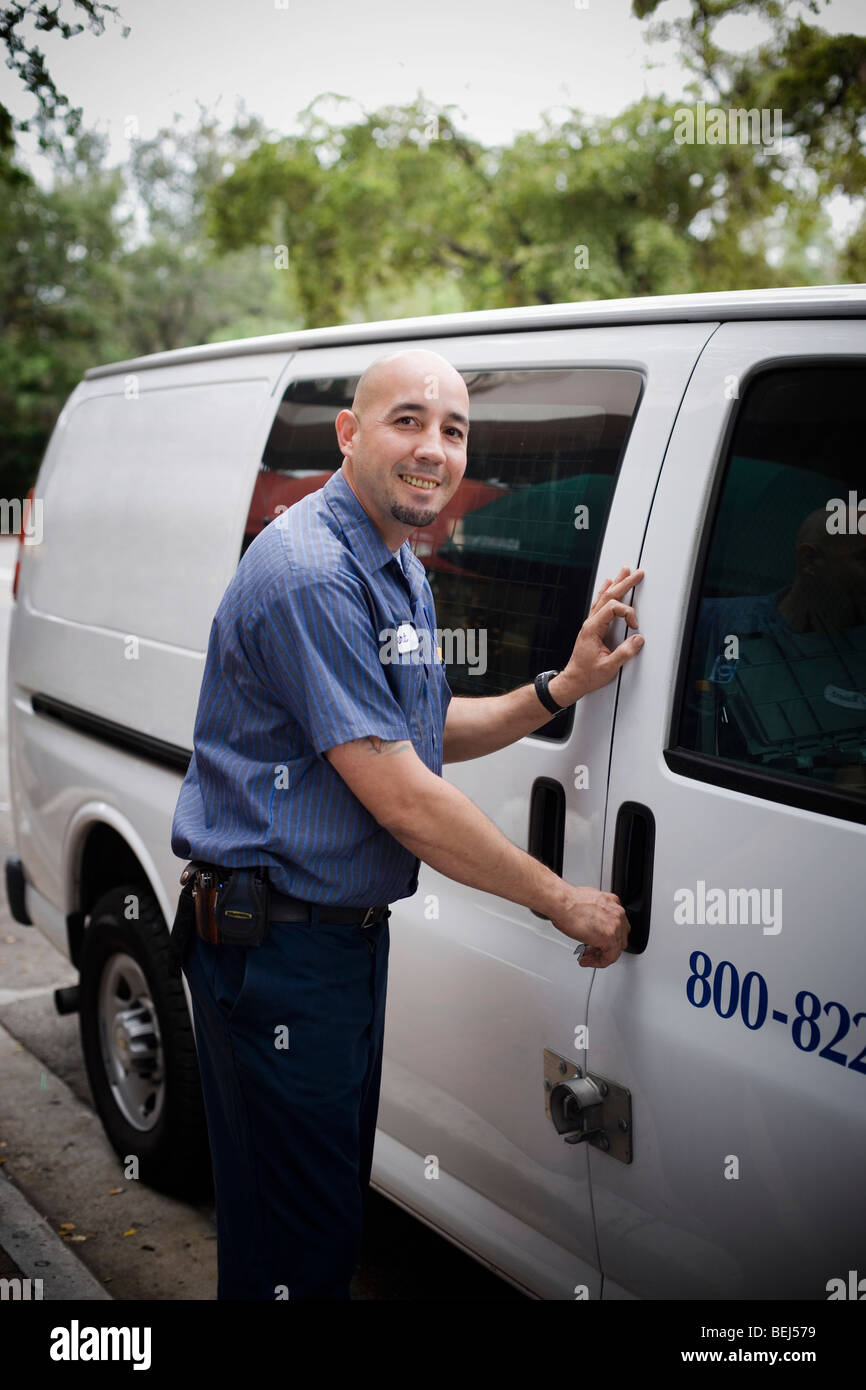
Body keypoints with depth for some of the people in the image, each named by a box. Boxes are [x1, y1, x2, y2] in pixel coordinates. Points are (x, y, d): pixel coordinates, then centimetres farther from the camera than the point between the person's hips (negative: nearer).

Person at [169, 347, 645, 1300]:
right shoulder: (310, 574, -23)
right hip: (275, 944, -10)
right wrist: (566, 903, -14)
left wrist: (562, 688, 2)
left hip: (353, 929, 10)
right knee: (295, 1234, 5)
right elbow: (400, 799, -24)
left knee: (340, 1189, 24)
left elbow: (428, 734, 17)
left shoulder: (402, 572, 10)